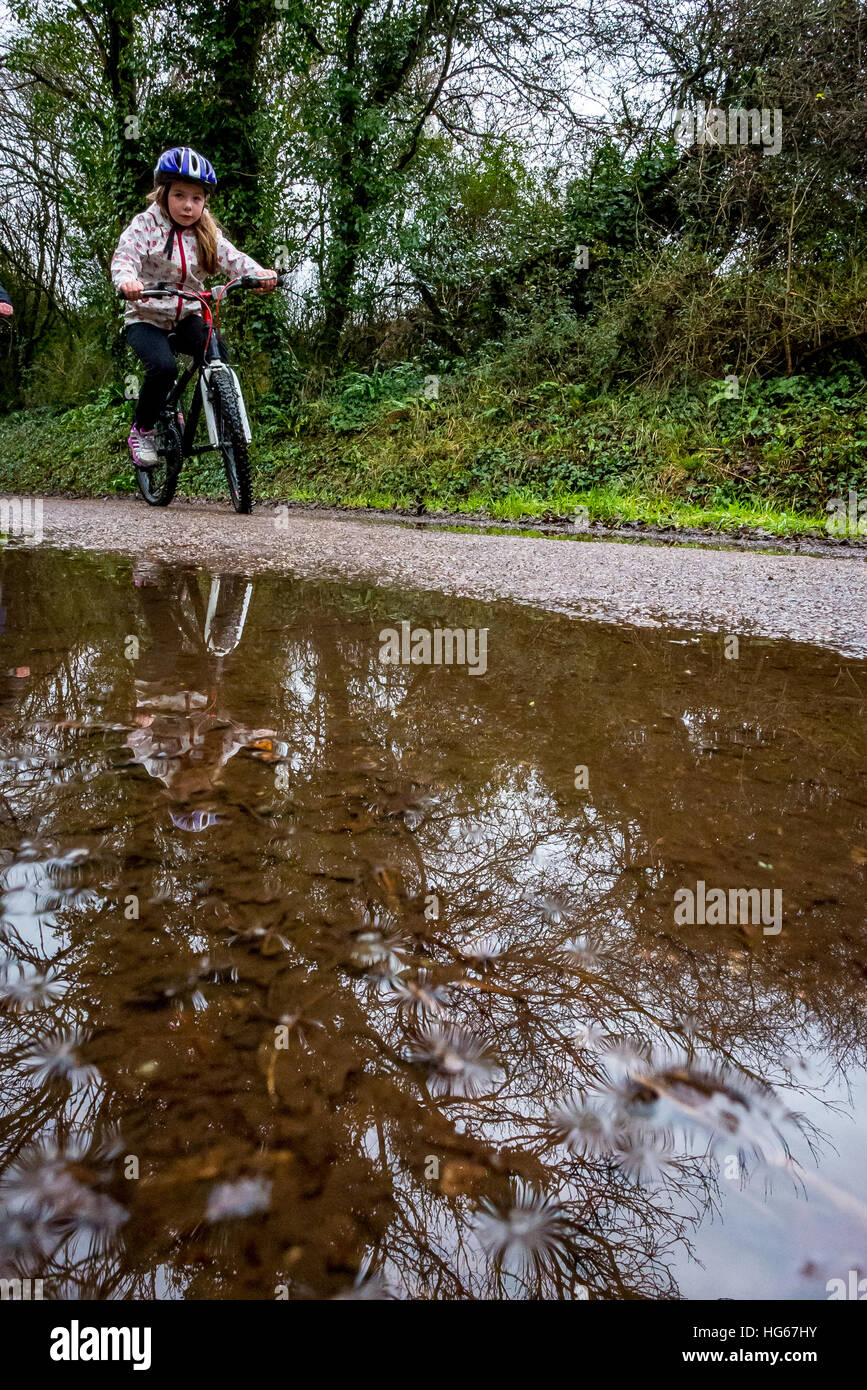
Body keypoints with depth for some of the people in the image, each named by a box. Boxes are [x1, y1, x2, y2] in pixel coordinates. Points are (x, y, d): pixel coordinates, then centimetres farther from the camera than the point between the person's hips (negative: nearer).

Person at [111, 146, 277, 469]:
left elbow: (231, 257, -10)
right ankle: (141, 430, -6)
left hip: (186, 317, 4)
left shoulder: (207, 233, 3)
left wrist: (259, 274, -32)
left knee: (217, 354, -23)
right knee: (163, 367, -30)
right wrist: (126, 281, -45)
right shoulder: (145, 224, -9)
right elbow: (125, 256, -21)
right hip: (146, 317, -4)